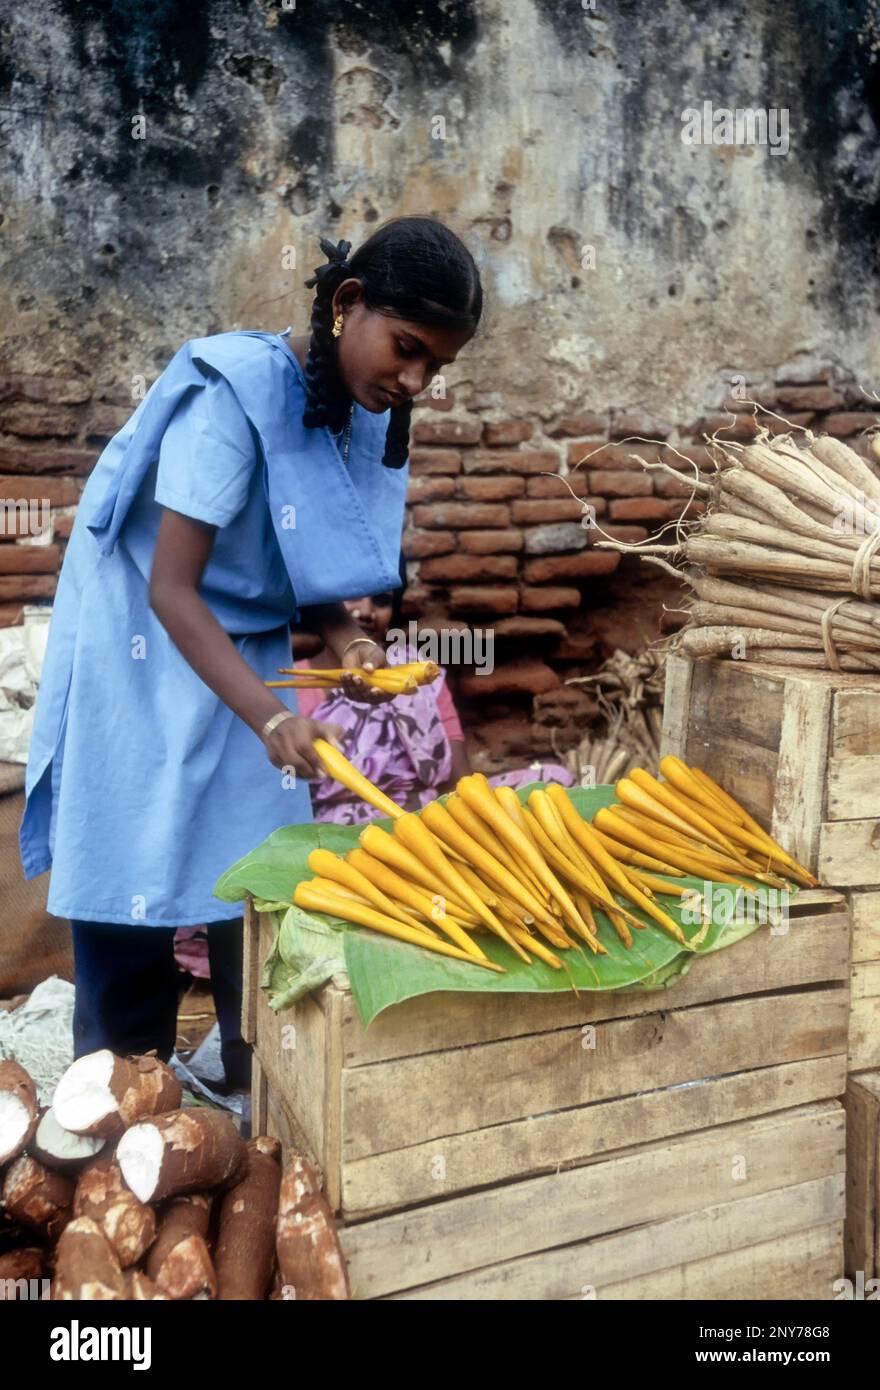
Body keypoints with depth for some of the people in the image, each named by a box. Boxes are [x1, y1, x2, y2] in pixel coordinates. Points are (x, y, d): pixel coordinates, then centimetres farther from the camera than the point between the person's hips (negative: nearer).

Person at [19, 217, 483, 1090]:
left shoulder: (366, 416, -2)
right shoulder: (238, 390, -24)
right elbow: (171, 588, -27)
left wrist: (344, 641, -12)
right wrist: (270, 717, -36)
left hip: (245, 659, 7)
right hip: (147, 664, -6)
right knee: (135, 897, 0)